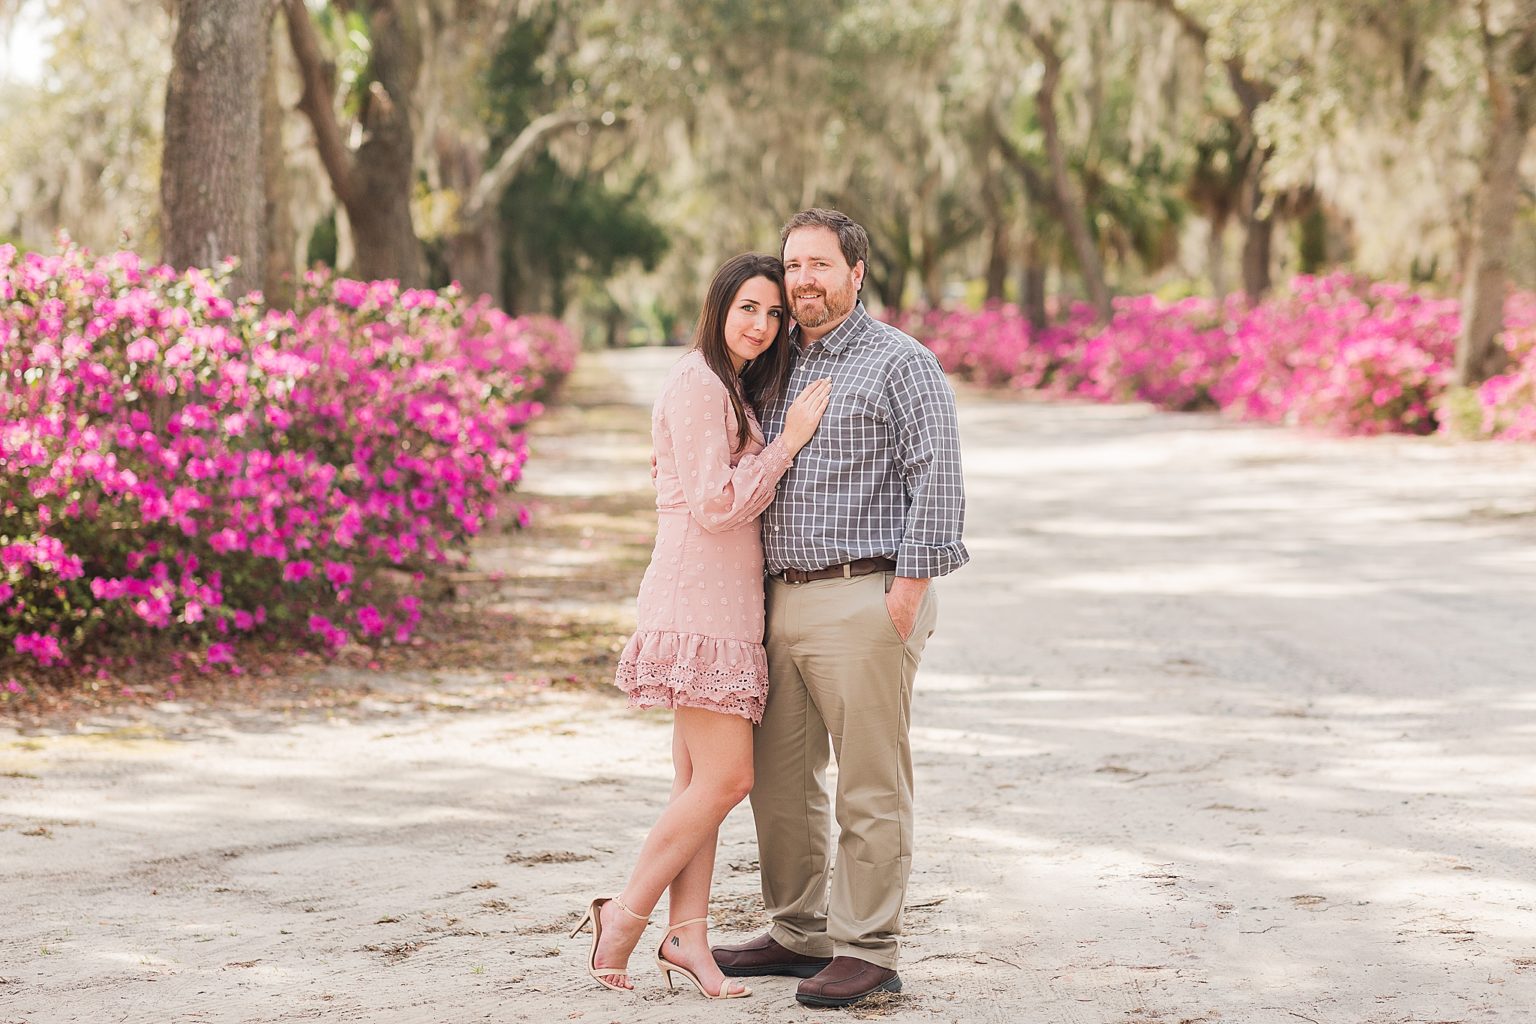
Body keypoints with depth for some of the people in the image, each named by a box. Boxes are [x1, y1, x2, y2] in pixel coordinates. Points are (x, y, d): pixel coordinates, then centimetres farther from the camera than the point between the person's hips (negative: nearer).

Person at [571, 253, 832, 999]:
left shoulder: (733, 389, 20)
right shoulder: (698, 386, -12)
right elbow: (715, 504, -17)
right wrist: (788, 440, -14)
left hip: (724, 602, 10)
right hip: (699, 602, -10)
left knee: (700, 782, 8)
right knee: (725, 779, -11)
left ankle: (687, 936, 10)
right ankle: (625, 915, -1)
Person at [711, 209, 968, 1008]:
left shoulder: (900, 363, -4)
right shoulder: (777, 367, 17)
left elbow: (938, 480, -11)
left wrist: (908, 591, -16)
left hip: (864, 598, -8)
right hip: (784, 602, 8)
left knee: (870, 786, -3)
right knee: (778, 779, 12)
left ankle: (867, 950, 2)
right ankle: (798, 933, 24)